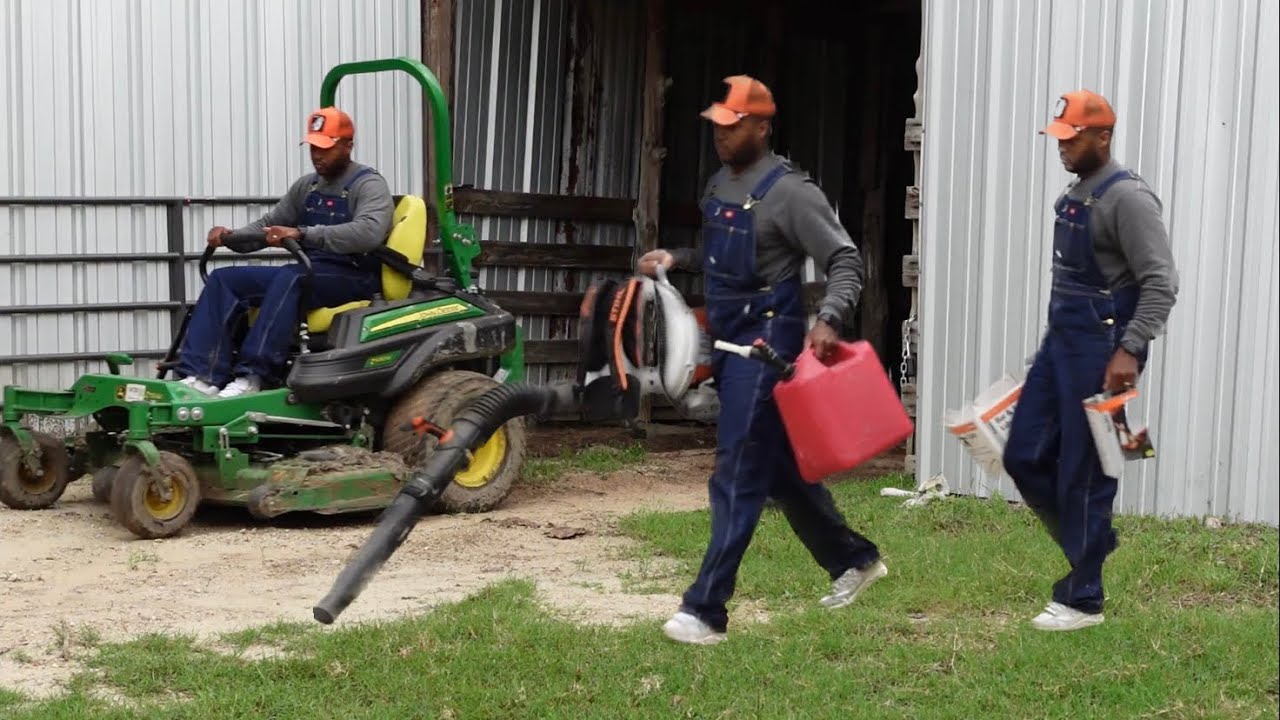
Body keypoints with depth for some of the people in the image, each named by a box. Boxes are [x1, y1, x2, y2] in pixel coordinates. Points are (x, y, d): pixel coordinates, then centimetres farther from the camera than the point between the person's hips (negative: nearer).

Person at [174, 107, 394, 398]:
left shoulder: (369, 185, -7)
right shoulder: (306, 185, 16)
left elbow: (369, 232, -27)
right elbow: (268, 224, 23)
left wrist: (302, 234, -34)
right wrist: (231, 237, 0)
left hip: (354, 277, -8)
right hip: (309, 274, 8)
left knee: (290, 278, -37)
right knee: (223, 280, -9)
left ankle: (253, 374, -41)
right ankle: (202, 374, -25)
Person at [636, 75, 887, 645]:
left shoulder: (788, 191, -14)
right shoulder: (720, 183, 11)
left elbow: (845, 261, -16)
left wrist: (828, 320, -32)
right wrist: (676, 259, 9)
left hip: (767, 340, -9)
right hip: (731, 338, 9)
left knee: (738, 477, -9)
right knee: (780, 466, 18)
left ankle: (705, 610, -7)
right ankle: (853, 560, 36)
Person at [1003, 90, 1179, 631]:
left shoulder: (1126, 198, -14)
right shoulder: (1072, 195, 14)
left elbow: (1161, 282, -19)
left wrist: (1129, 350, -26)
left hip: (1100, 349, -9)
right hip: (1060, 343, 9)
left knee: (1082, 474, -4)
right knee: (1025, 456, 8)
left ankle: (1081, 601, 7)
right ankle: (1092, 541, 26)